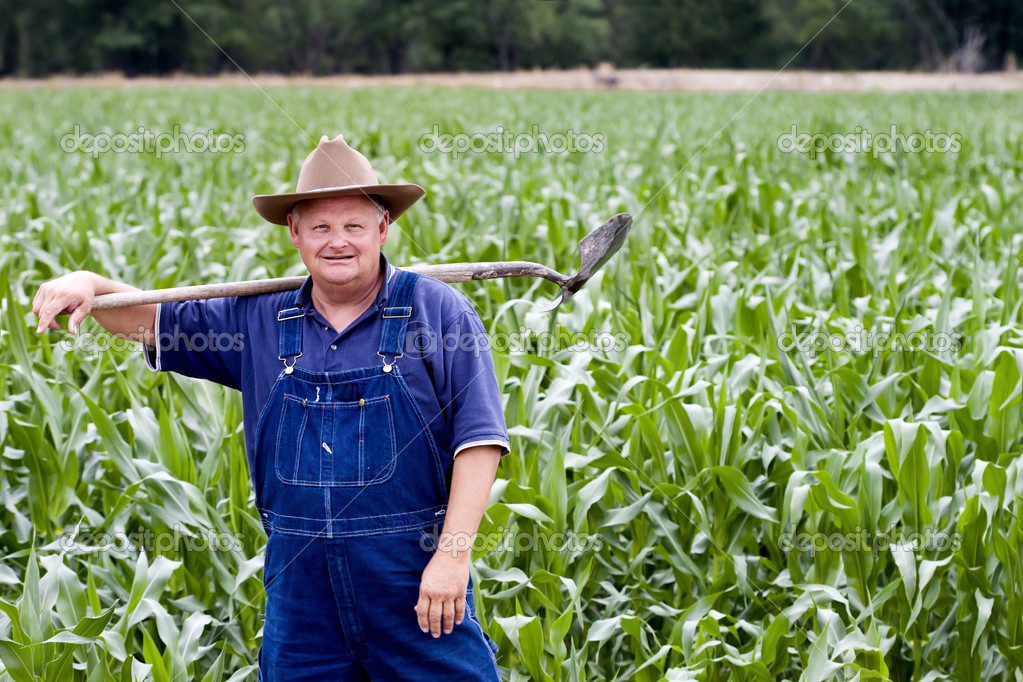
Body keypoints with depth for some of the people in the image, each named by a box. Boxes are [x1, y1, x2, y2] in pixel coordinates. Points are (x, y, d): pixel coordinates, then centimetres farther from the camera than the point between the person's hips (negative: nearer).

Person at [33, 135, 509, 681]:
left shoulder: (438, 311, -2)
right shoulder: (261, 321, 9)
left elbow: (479, 438, -6)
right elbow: (153, 319, 18)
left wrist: (453, 552, -13)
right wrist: (90, 284, -3)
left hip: (413, 576, -3)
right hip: (300, 578, 4)